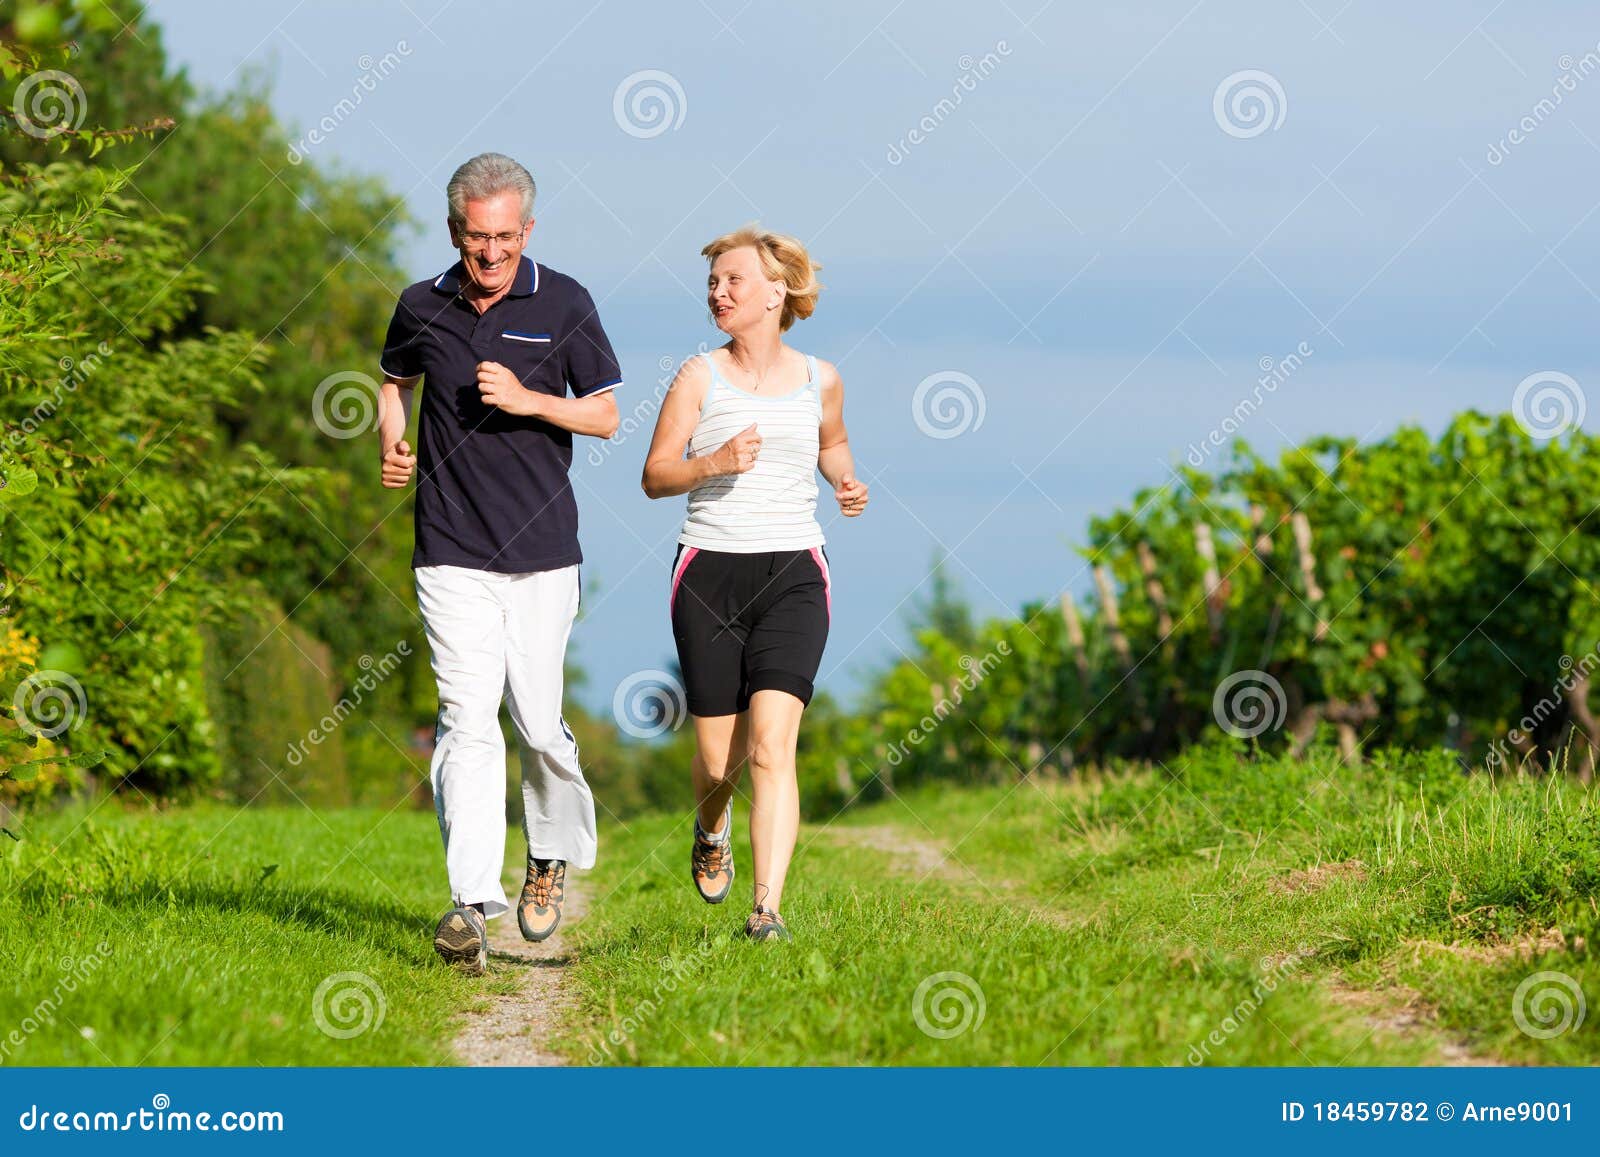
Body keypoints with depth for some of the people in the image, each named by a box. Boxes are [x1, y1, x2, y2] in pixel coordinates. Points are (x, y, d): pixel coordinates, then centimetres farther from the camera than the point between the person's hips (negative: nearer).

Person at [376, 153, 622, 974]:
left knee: (538, 723, 4)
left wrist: (528, 399, -13)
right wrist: (392, 449, 6)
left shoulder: (563, 305, -1)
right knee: (467, 722, -11)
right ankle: (470, 906, -18)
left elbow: (604, 415, 3)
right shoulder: (422, 308, 5)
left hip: (542, 550, 0)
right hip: (451, 554, 0)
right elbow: (395, 380, 25)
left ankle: (554, 851, 34)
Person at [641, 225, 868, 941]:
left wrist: (846, 480, 7)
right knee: (719, 755, 4)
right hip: (710, 571, 0)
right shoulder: (699, 377, 2)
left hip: (793, 573, 0)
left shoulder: (818, 380, 7)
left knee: (772, 742, -16)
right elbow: (655, 475, 1)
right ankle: (712, 827, 41)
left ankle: (767, 909, -18)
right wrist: (714, 463, -17)